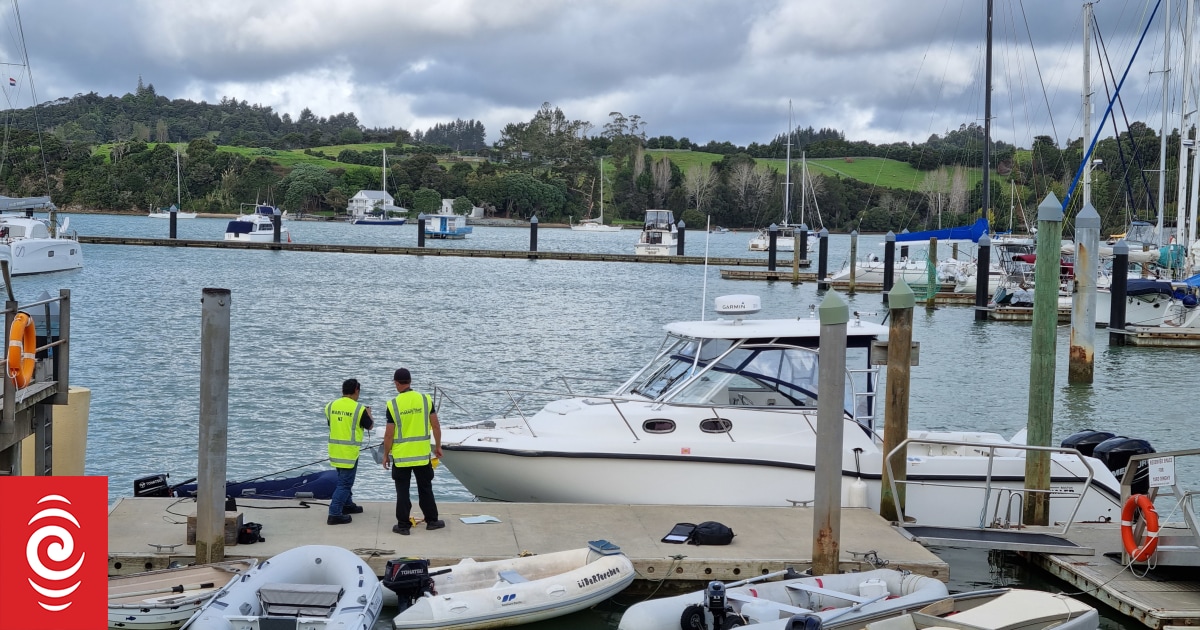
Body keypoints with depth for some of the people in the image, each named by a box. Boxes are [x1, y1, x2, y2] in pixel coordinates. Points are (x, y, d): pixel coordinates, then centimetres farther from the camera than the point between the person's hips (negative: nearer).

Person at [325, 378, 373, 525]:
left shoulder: (331, 406, 2)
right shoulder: (359, 409, -14)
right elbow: (369, 426, 1)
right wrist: (368, 414, 21)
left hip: (334, 450, 6)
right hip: (349, 452, -6)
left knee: (344, 479, 24)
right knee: (345, 483, -2)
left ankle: (347, 505, 37)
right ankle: (334, 514, -7)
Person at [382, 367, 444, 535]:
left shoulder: (393, 404, -11)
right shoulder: (426, 399, -5)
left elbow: (389, 434, -8)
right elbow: (436, 426, -1)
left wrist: (386, 454, 4)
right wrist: (438, 446, 12)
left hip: (401, 456, -2)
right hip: (423, 454, 2)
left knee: (402, 491, 7)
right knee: (425, 489, 15)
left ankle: (403, 525, 10)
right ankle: (432, 521, 23)